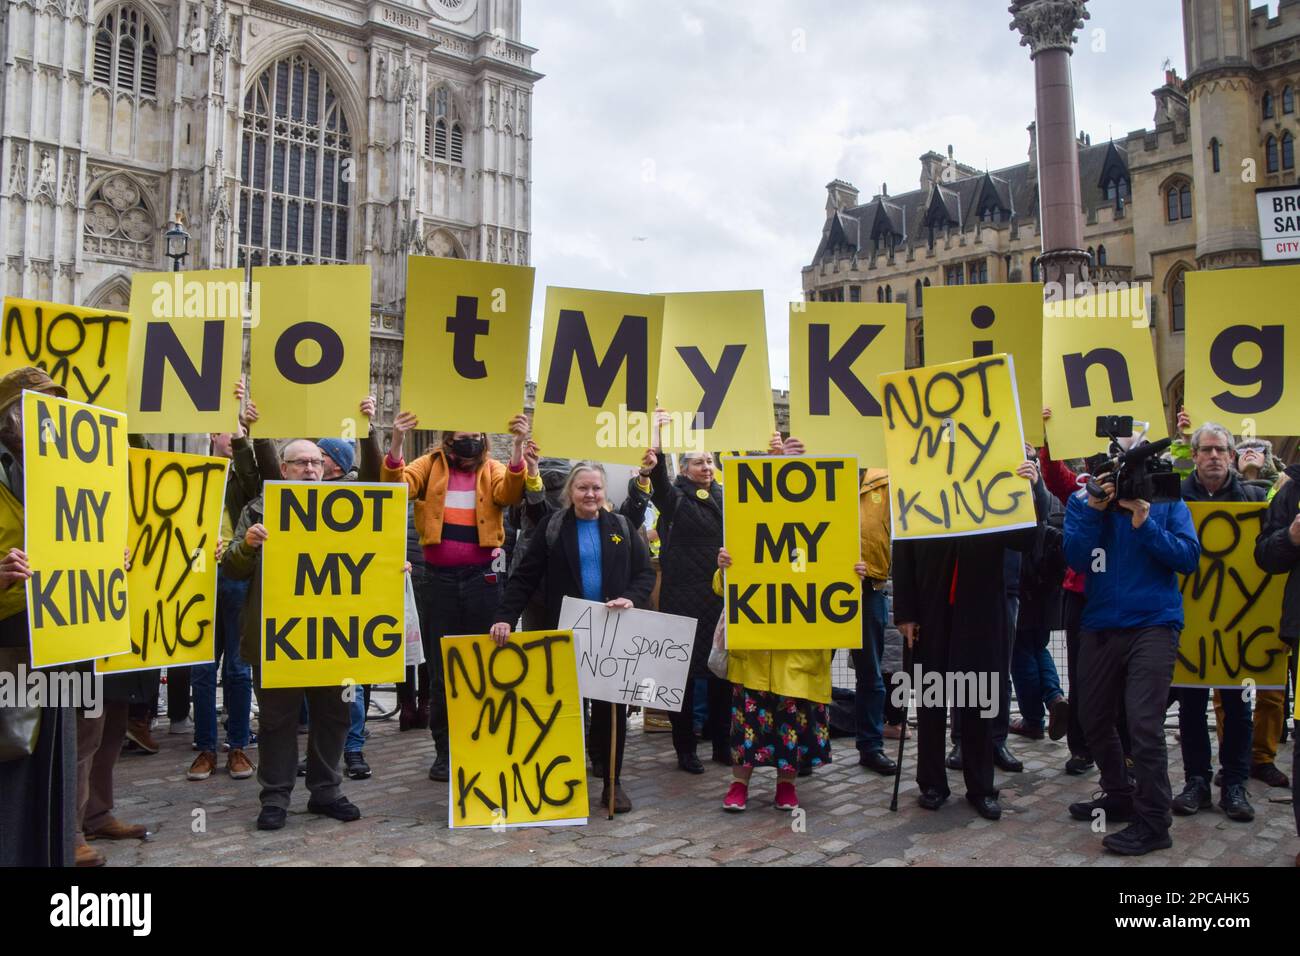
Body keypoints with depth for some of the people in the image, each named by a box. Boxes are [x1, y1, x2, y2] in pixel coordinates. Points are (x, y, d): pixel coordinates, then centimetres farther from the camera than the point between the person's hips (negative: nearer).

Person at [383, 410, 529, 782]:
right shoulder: (430, 465, 3)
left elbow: (510, 493, -17)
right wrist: (397, 442, -30)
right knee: (441, 671, 8)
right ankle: (444, 752, 20)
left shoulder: (492, 469, 4)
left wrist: (517, 446, -31)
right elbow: (399, 486, -14)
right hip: (439, 579, 0)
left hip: (482, 580, 0)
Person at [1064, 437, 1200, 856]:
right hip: (1100, 626, 4)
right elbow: (1075, 558, -7)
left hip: (1153, 625, -4)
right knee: (1095, 721, 13)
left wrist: (1144, 523, -18)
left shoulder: (1165, 499, -1)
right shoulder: (1082, 500, 3)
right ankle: (1120, 795, 35)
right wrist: (1094, 510, -16)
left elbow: (1188, 557, -8)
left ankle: (1152, 823, 3)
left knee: (1144, 723, -11)